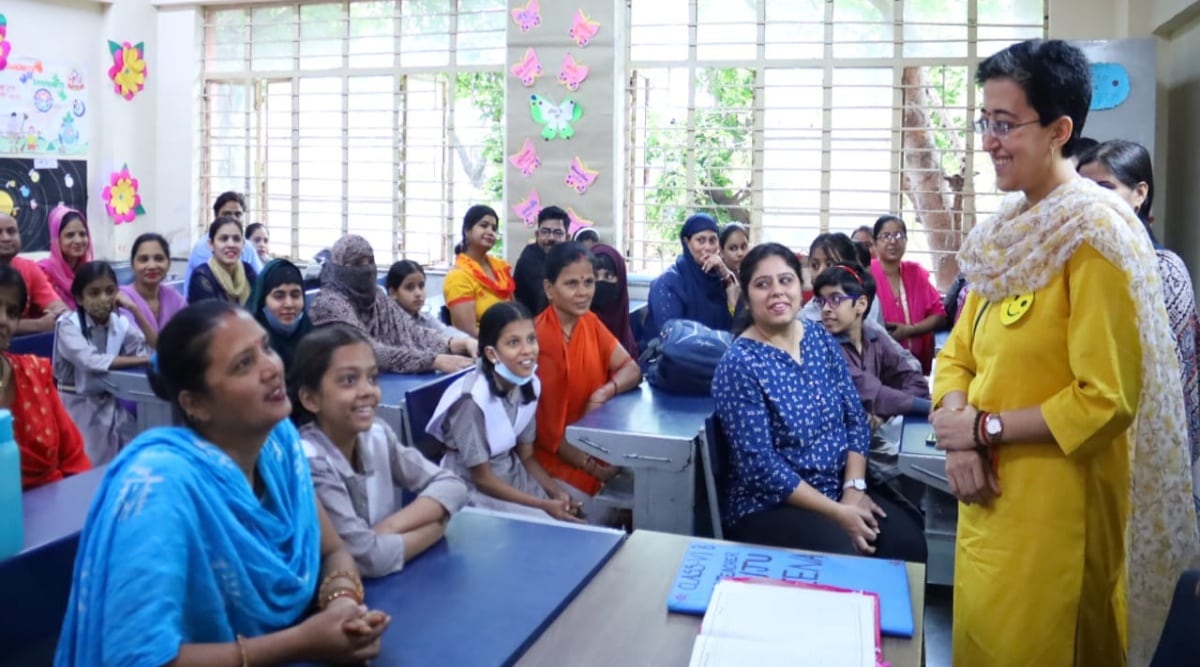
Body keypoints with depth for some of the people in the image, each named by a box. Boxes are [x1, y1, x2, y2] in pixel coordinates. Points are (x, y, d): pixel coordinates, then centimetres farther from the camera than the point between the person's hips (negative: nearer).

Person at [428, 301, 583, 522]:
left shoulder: (528, 385, -7)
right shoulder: (473, 398, -27)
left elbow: (526, 456, 4)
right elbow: (482, 479, -18)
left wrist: (558, 493, -11)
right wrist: (544, 505, -19)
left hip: (512, 475, 6)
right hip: (474, 490, -6)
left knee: (582, 511, -3)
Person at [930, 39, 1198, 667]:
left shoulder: (1095, 232, -16)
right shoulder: (1007, 230, 7)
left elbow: (1108, 399, -20)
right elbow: (959, 351, 10)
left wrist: (985, 427, -14)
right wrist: (956, 433, -7)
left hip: (1055, 505, -7)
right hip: (990, 494, 7)